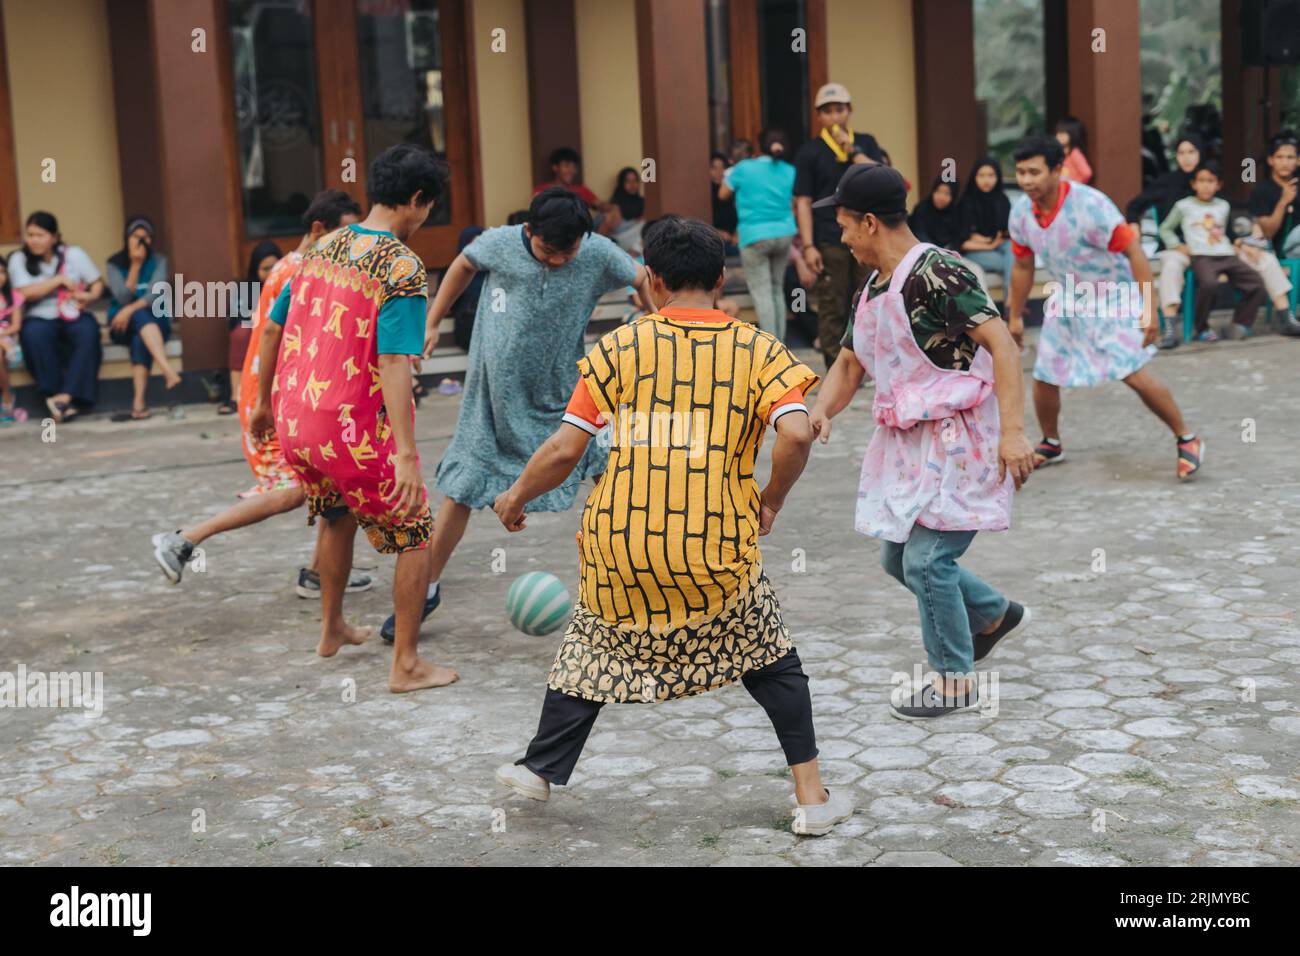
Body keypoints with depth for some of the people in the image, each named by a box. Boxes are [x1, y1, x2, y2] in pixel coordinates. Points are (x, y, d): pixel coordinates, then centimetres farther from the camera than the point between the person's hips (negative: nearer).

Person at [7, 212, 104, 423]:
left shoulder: (73, 254, 4)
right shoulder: (19, 259, 1)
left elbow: (97, 283, 6)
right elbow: (26, 293, -11)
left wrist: (90, 297, -16)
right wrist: (59, 280, -13)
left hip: (73, 317, 1)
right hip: (40, 320, 0)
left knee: (88, 331, -33)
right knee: (34, 334, -36)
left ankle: (66, 396, -39)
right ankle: (52, 394, -32)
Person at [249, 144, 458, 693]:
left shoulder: (322, 249, 7)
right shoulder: (401, 268, -15)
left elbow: (272, 328, 14)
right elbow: (393, 362, -24)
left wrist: (263, 402, 27)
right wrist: (406, 455, -27)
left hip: (294, 424, 7)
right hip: (355, 430, -7)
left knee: (337, 516, 31)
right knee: (415, 535, 9)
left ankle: (332, 630, 45)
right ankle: (407, 665, 11)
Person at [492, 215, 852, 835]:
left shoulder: (620, 347, 1)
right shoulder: (757, 349, 1)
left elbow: (564, 448, -1)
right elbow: (797, 434, -14)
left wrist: (516, 498, 16)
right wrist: (770, 503, 3)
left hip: (620, 545, 1)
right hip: (716, 550, -1)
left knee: (596, 648, 25)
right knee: (772, 662, 19)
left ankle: (539, 770, 35)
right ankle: (812, 797, 18)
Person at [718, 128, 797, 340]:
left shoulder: (744, 168, -4)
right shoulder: (790, 172, 5)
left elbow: (723, 194, 11)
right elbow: (795, 204, 14)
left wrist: (727, 176, 30)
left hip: (755, 236, -4)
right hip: (784, 234, 4)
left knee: (761, 292, -4)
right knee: (777, 289, 15)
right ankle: (780, 342, 15)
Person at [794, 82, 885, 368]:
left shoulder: (866, 143, 12)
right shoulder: (809, 152, 3)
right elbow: (802, 202, 0)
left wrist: (851, 150, -10)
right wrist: (808, 246, -8)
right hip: (829, 244, -3)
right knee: (832, 310, -3)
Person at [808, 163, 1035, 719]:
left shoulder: (937, 273, -18)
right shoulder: (872, 291, 11)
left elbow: (1002, 344, -23)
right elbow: (849, 364, 18)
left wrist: (1012, 429, -30)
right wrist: (822, 411, -3)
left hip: (958, 441, -9)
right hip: (909, 444, 10)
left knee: (926, 560, -8)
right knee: (898, 558, 15)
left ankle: (954, 683, 11)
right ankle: (996, 616, 37)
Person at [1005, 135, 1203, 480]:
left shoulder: (1089, 205, -29)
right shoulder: (1021, 213, -10)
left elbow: (1133, 250, -24)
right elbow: (1023, 267, 7)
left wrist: (1148, 307, -27)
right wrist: (1015, 317, 14)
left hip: (1113, 296, -6)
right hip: (1066, 301, 6)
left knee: (1134, 374, -14)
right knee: (1043, 376, 5)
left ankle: (1187, 441, 4)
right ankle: (1051, 445, 31)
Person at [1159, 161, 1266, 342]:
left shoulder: (1223, 206, 24)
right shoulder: (1184, 206, 11)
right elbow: (1165, 229, 16)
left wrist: (1234, 245, 16)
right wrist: (1178, 245, 0)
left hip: (1227, 255, 5)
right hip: (1201, 257, -5)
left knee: (1256, 284, -14)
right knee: (1209, 283, -37)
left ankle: (1240, 324, 0)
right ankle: (1202, 329, -19)